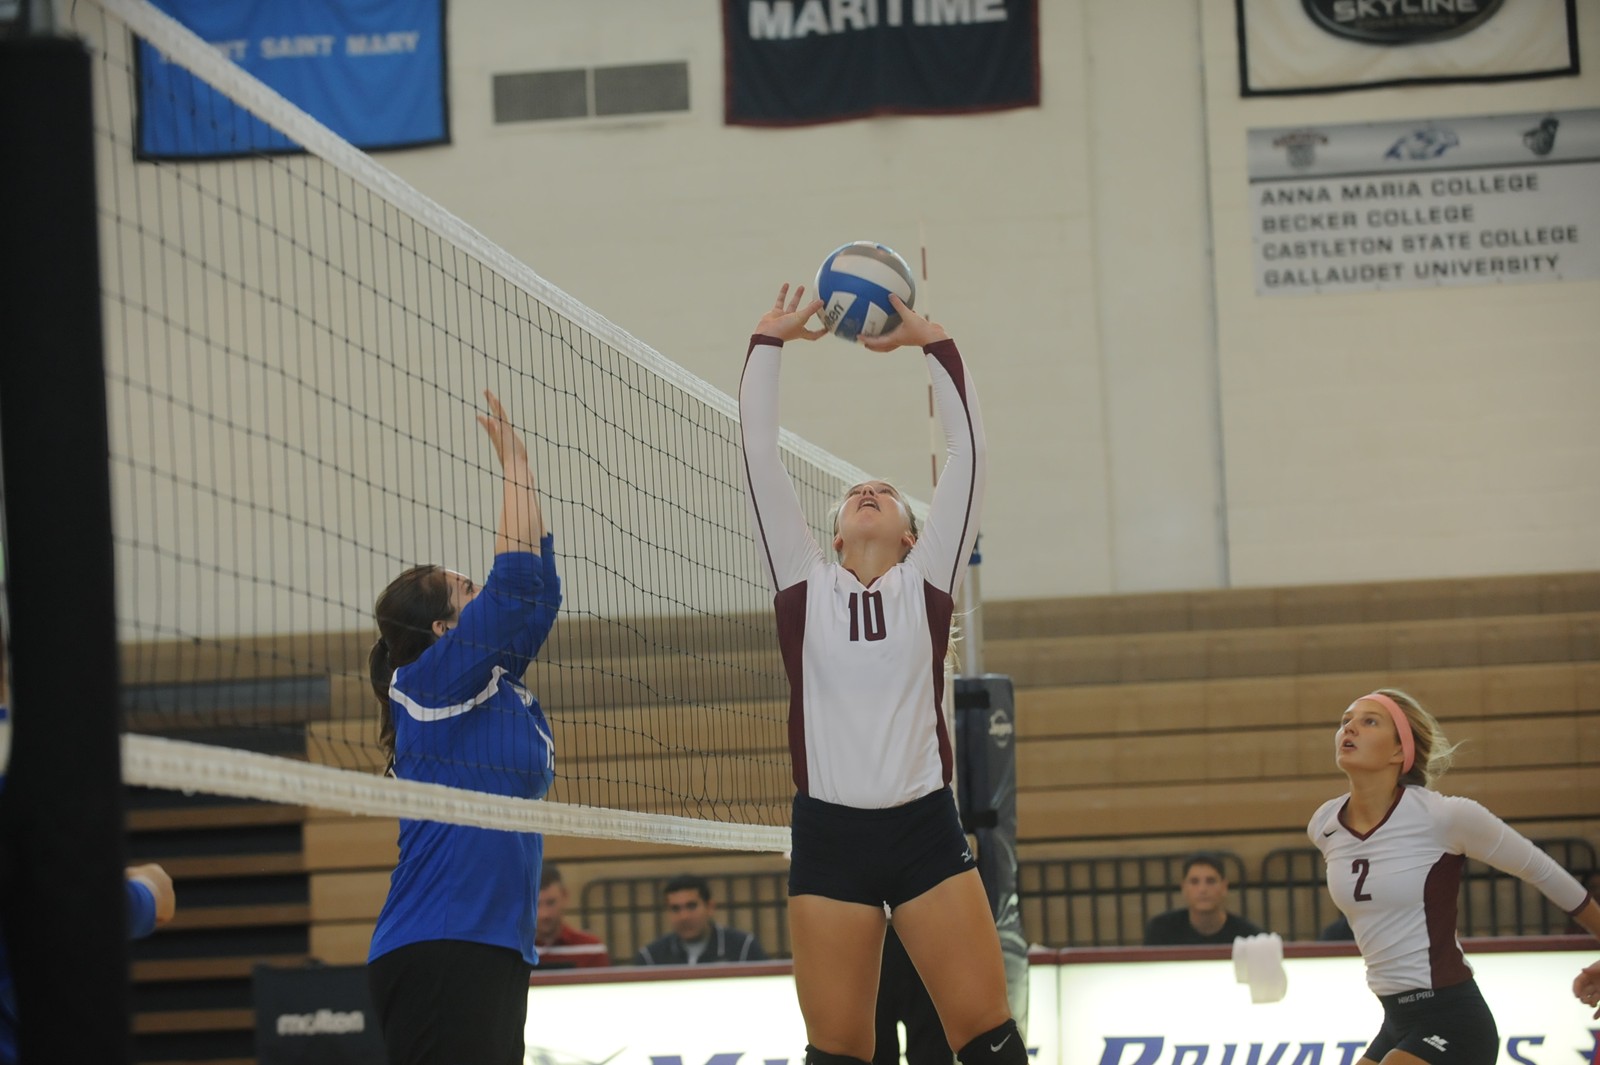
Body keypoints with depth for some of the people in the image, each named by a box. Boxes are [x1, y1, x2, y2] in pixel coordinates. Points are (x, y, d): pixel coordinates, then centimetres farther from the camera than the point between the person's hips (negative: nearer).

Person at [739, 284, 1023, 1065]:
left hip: (924, 826, 0)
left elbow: (968, 454, 3)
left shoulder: (927, 580, 7)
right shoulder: (804, 585, 8)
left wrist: (932, 343, 1)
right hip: (828, 833, 0)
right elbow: (758, 458, 5)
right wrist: (769, 342, 6)